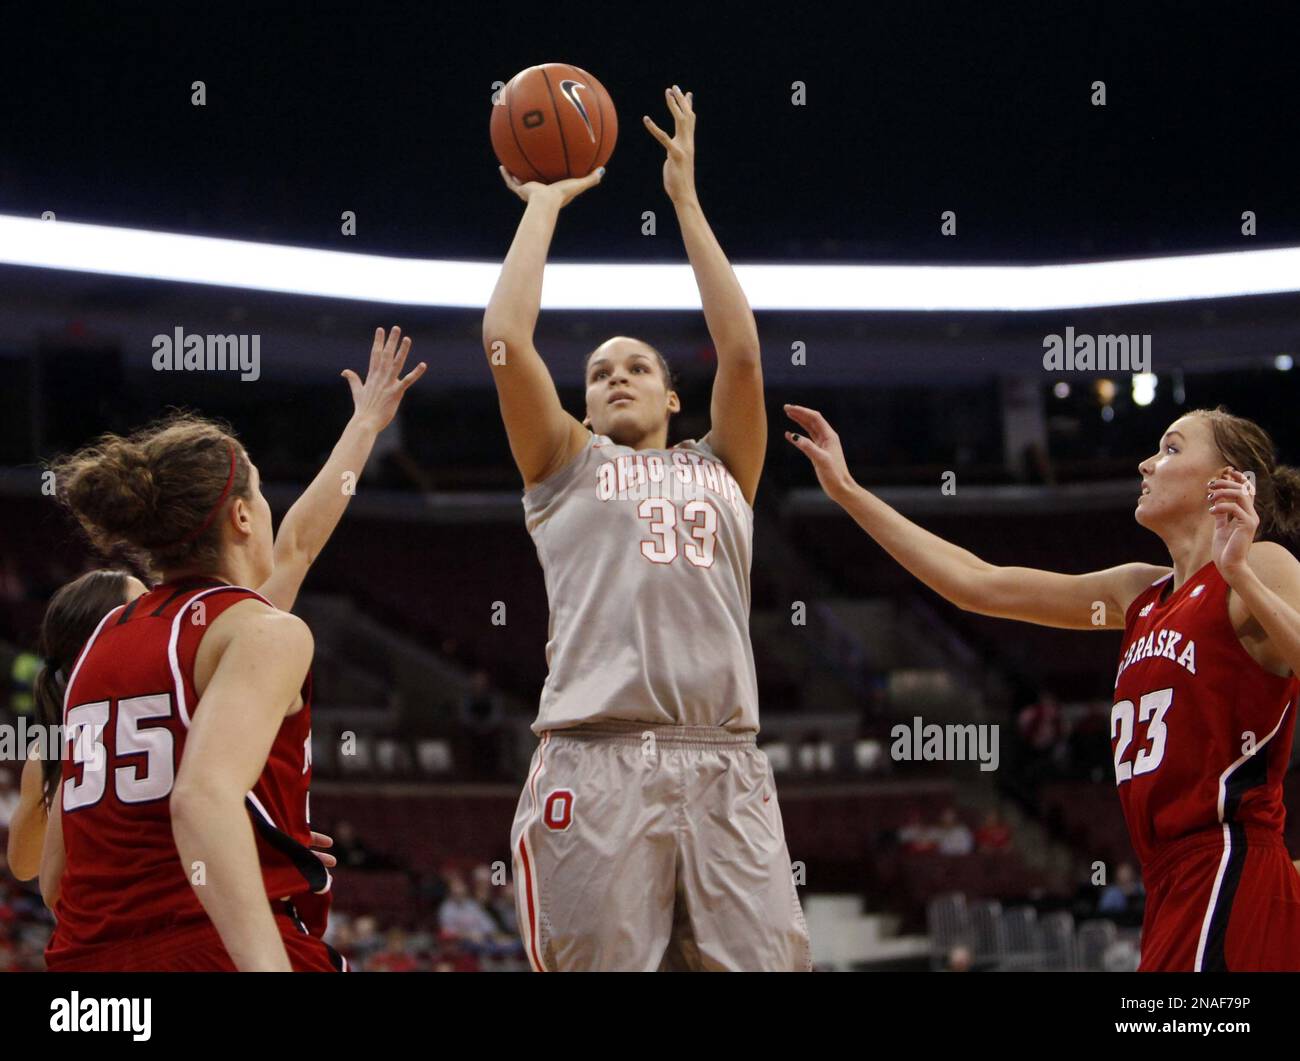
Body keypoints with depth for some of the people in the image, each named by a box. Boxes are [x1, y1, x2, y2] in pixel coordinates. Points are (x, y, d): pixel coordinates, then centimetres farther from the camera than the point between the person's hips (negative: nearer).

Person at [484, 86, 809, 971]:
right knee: (603, 964, -10)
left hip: (725, 767, 2)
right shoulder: (567, 465, 21)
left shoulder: (722, 469, 26)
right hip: (596, 763, -2)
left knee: (760, 964, -8)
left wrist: (687, 200, 17)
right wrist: (544, 203, 18)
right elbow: (506, 338, 8)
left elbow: (742, 351, 13)